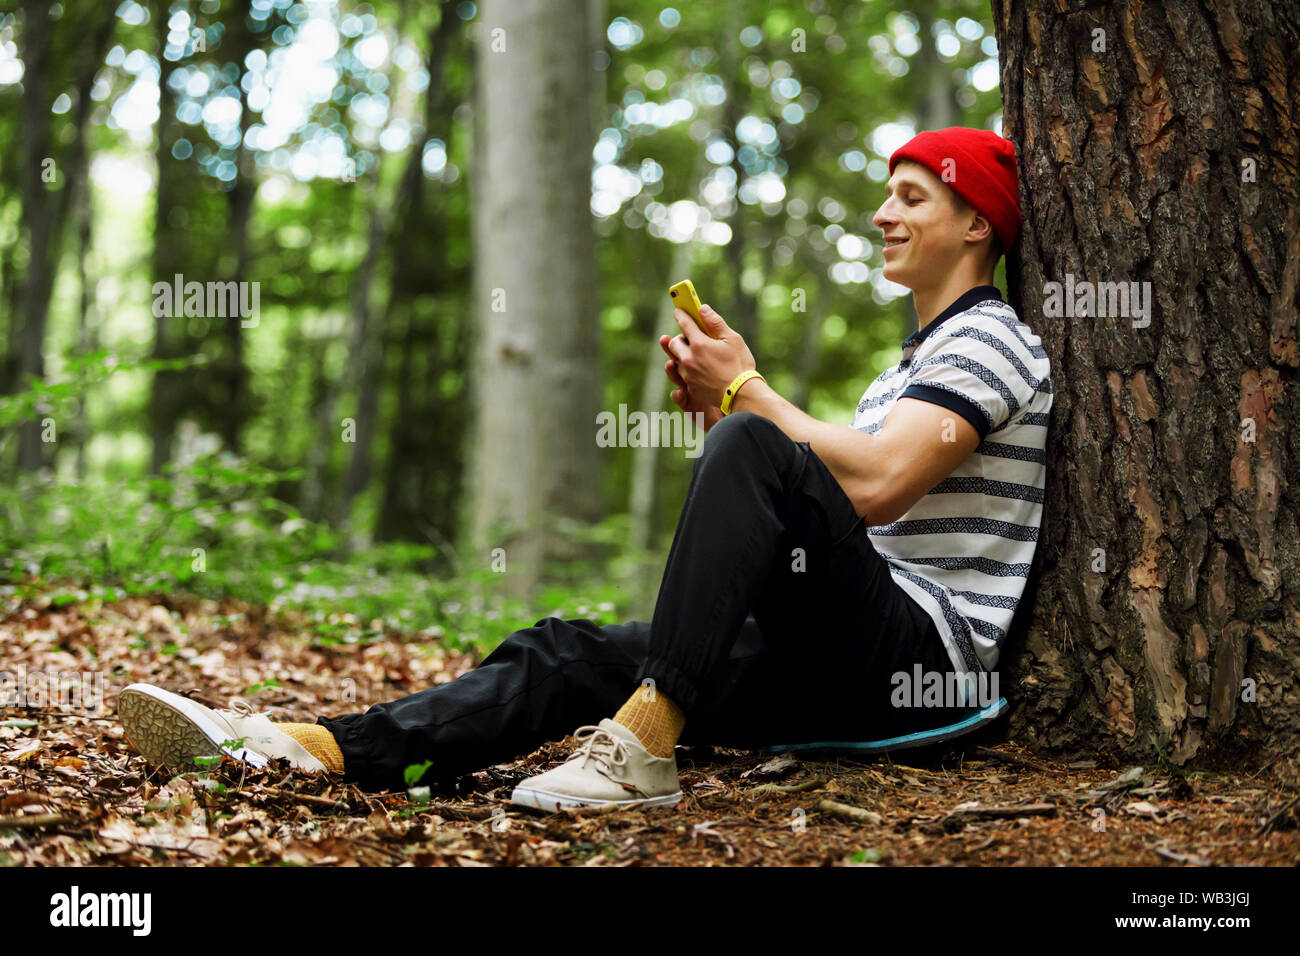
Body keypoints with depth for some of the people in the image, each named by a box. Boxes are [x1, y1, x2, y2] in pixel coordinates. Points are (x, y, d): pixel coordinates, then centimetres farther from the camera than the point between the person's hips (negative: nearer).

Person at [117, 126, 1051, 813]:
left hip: (927, 647, -9)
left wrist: (746, 393, -7)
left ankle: (645, 740, -34)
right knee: (571, 652, -8)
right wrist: (719, 409, 7)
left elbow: (874, 485, -19)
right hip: (834, 663, 9)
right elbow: (811, 515, 21)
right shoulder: (912, 365, 29)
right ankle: (317, 748, -22)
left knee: (755, 449, -29)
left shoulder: (991, 341, -2)